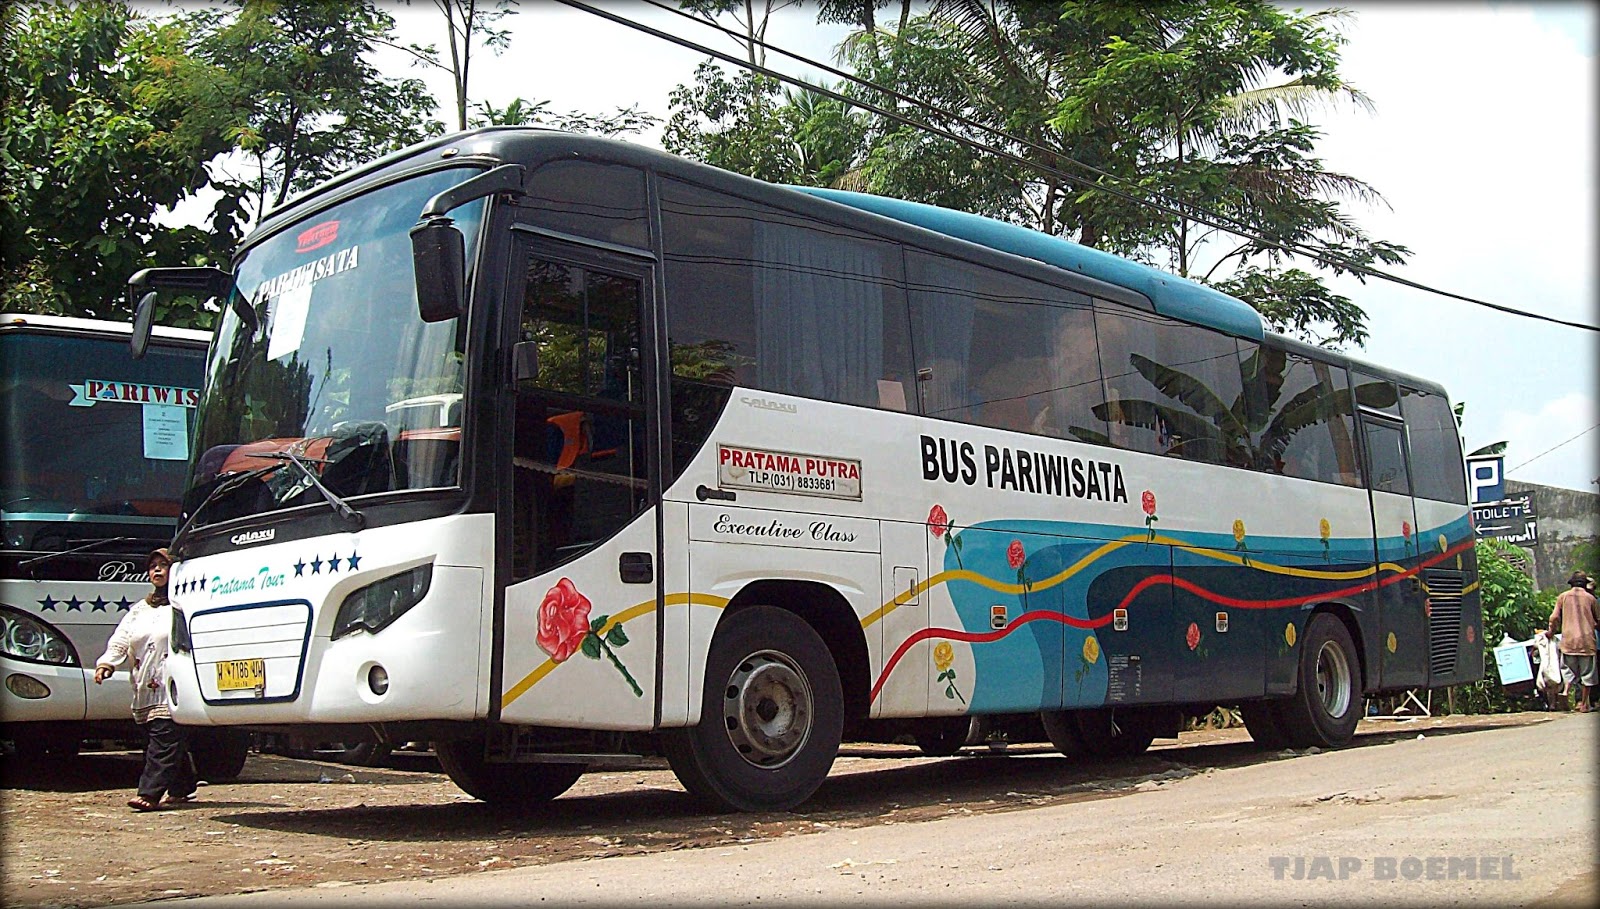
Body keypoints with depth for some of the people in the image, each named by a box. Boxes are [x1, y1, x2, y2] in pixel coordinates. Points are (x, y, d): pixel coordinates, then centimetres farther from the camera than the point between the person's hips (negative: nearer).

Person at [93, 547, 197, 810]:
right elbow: (120, 640, 15)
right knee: (164, 739, 8)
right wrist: (107, 662, -4)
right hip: (144, 689, 7)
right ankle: (181, 789, 19)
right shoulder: (139, 609, 24)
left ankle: (150, 793, -20)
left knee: (164, 739, -14)